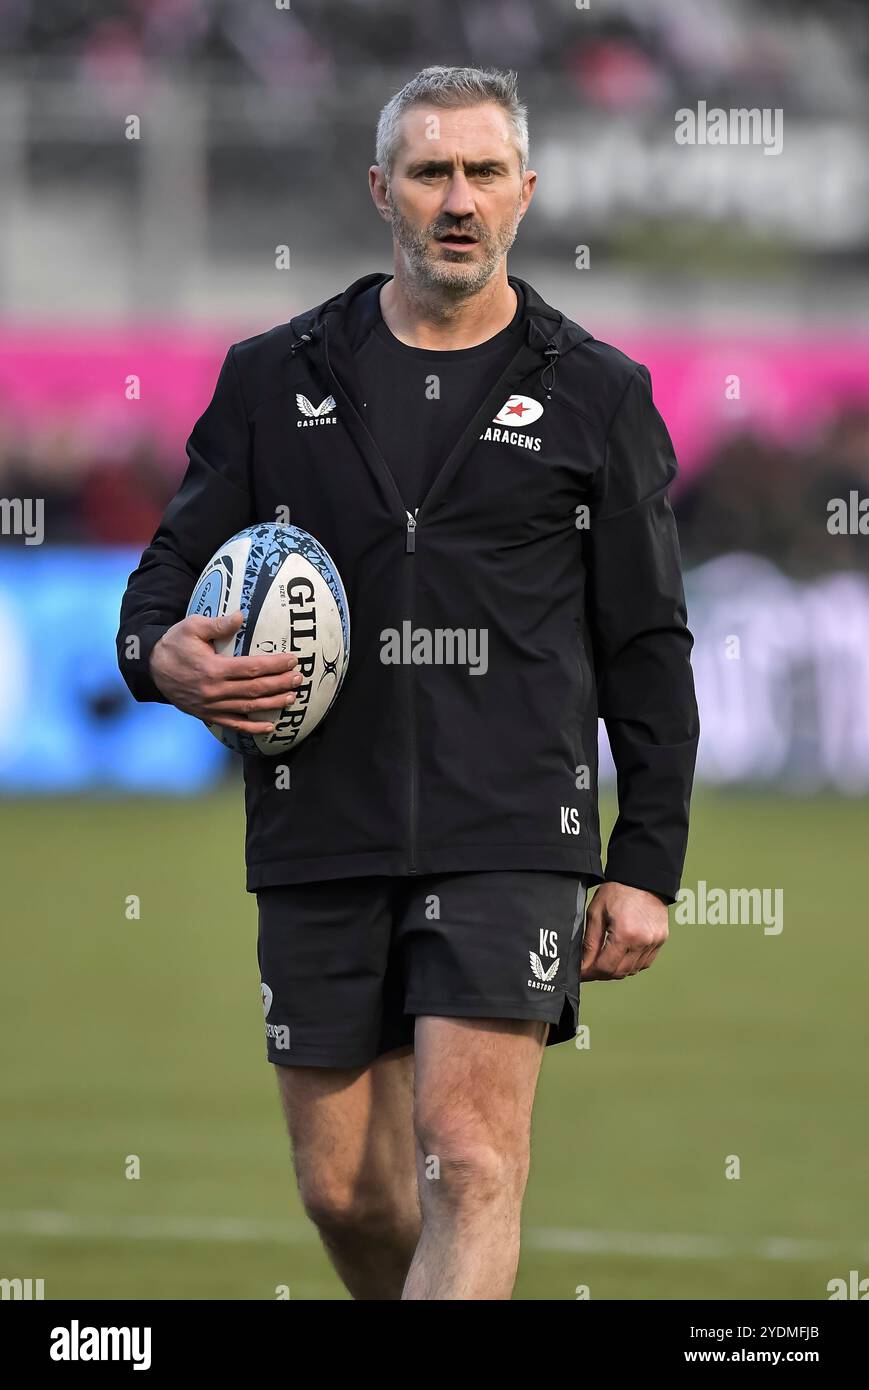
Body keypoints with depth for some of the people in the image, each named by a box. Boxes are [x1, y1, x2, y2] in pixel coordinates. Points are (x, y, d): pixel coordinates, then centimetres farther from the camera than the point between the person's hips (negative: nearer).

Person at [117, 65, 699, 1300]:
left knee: (469, 1163, -16)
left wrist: (646, 869, 2)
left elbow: (648, 651, 7)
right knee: (344, 1188, 6)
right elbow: (174, 566, 14)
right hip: (321, 838, 3)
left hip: (508, 838, -3)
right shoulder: (275, 378, 10)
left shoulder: (597, 397, 6)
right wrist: (163, 655, -11)